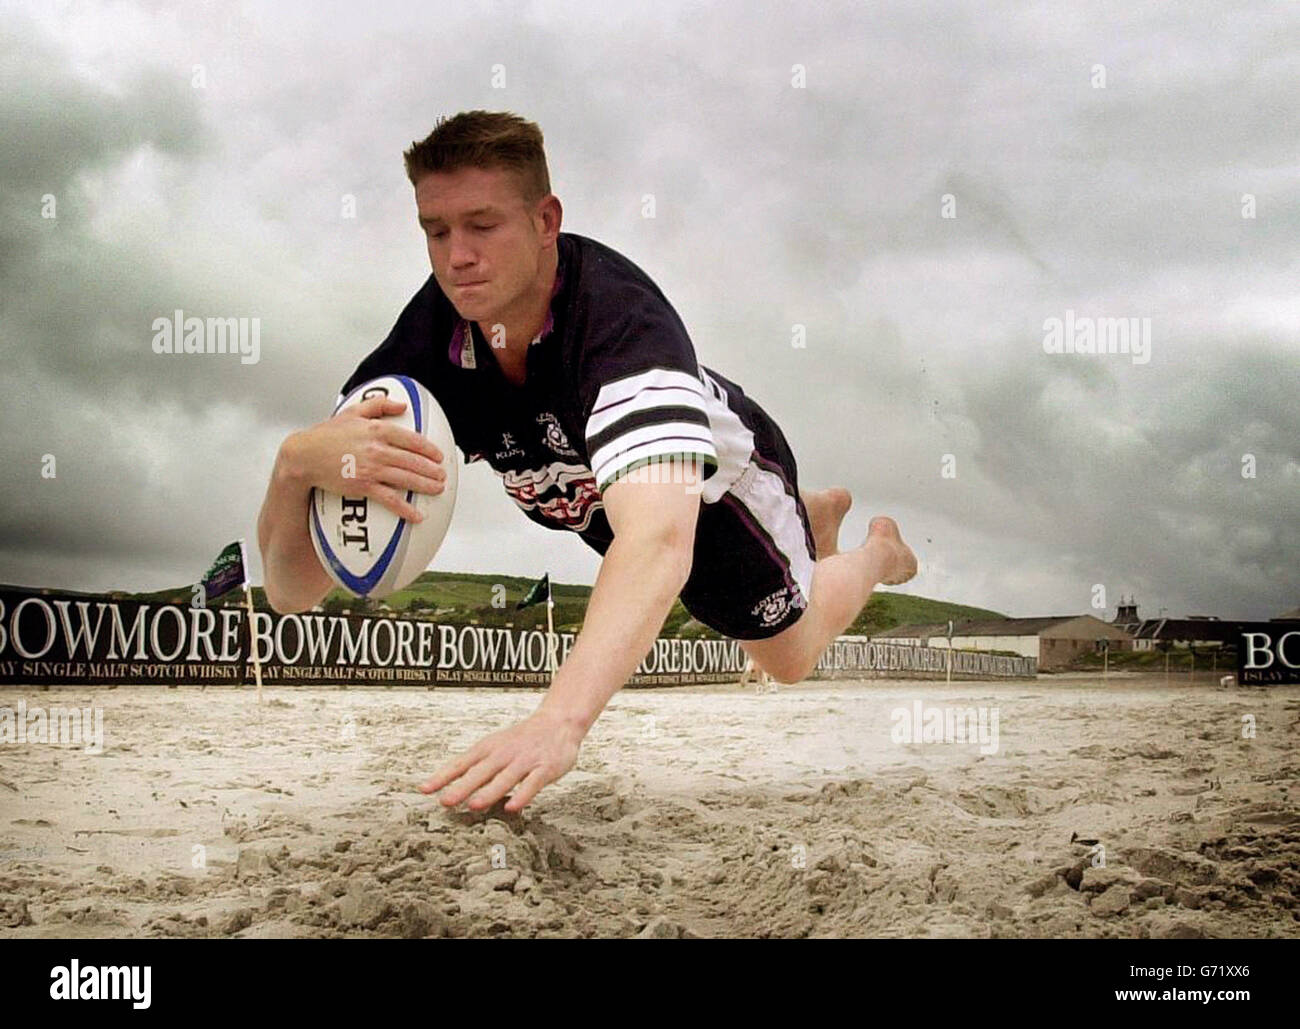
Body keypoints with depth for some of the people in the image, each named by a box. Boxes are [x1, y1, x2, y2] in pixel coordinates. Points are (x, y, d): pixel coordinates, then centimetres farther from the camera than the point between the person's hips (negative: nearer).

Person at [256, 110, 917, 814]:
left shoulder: (617, 313, -45)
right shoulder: (427, 341, -33)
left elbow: (659, 532, -63)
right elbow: (293, 590, -35)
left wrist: (558, 720, -78)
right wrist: (296, 465, -58)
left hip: (717, 480, -4)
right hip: (588, 504, 5)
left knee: (790, 658, 21)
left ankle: (879, 551, 51)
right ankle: (816, 515, 63)